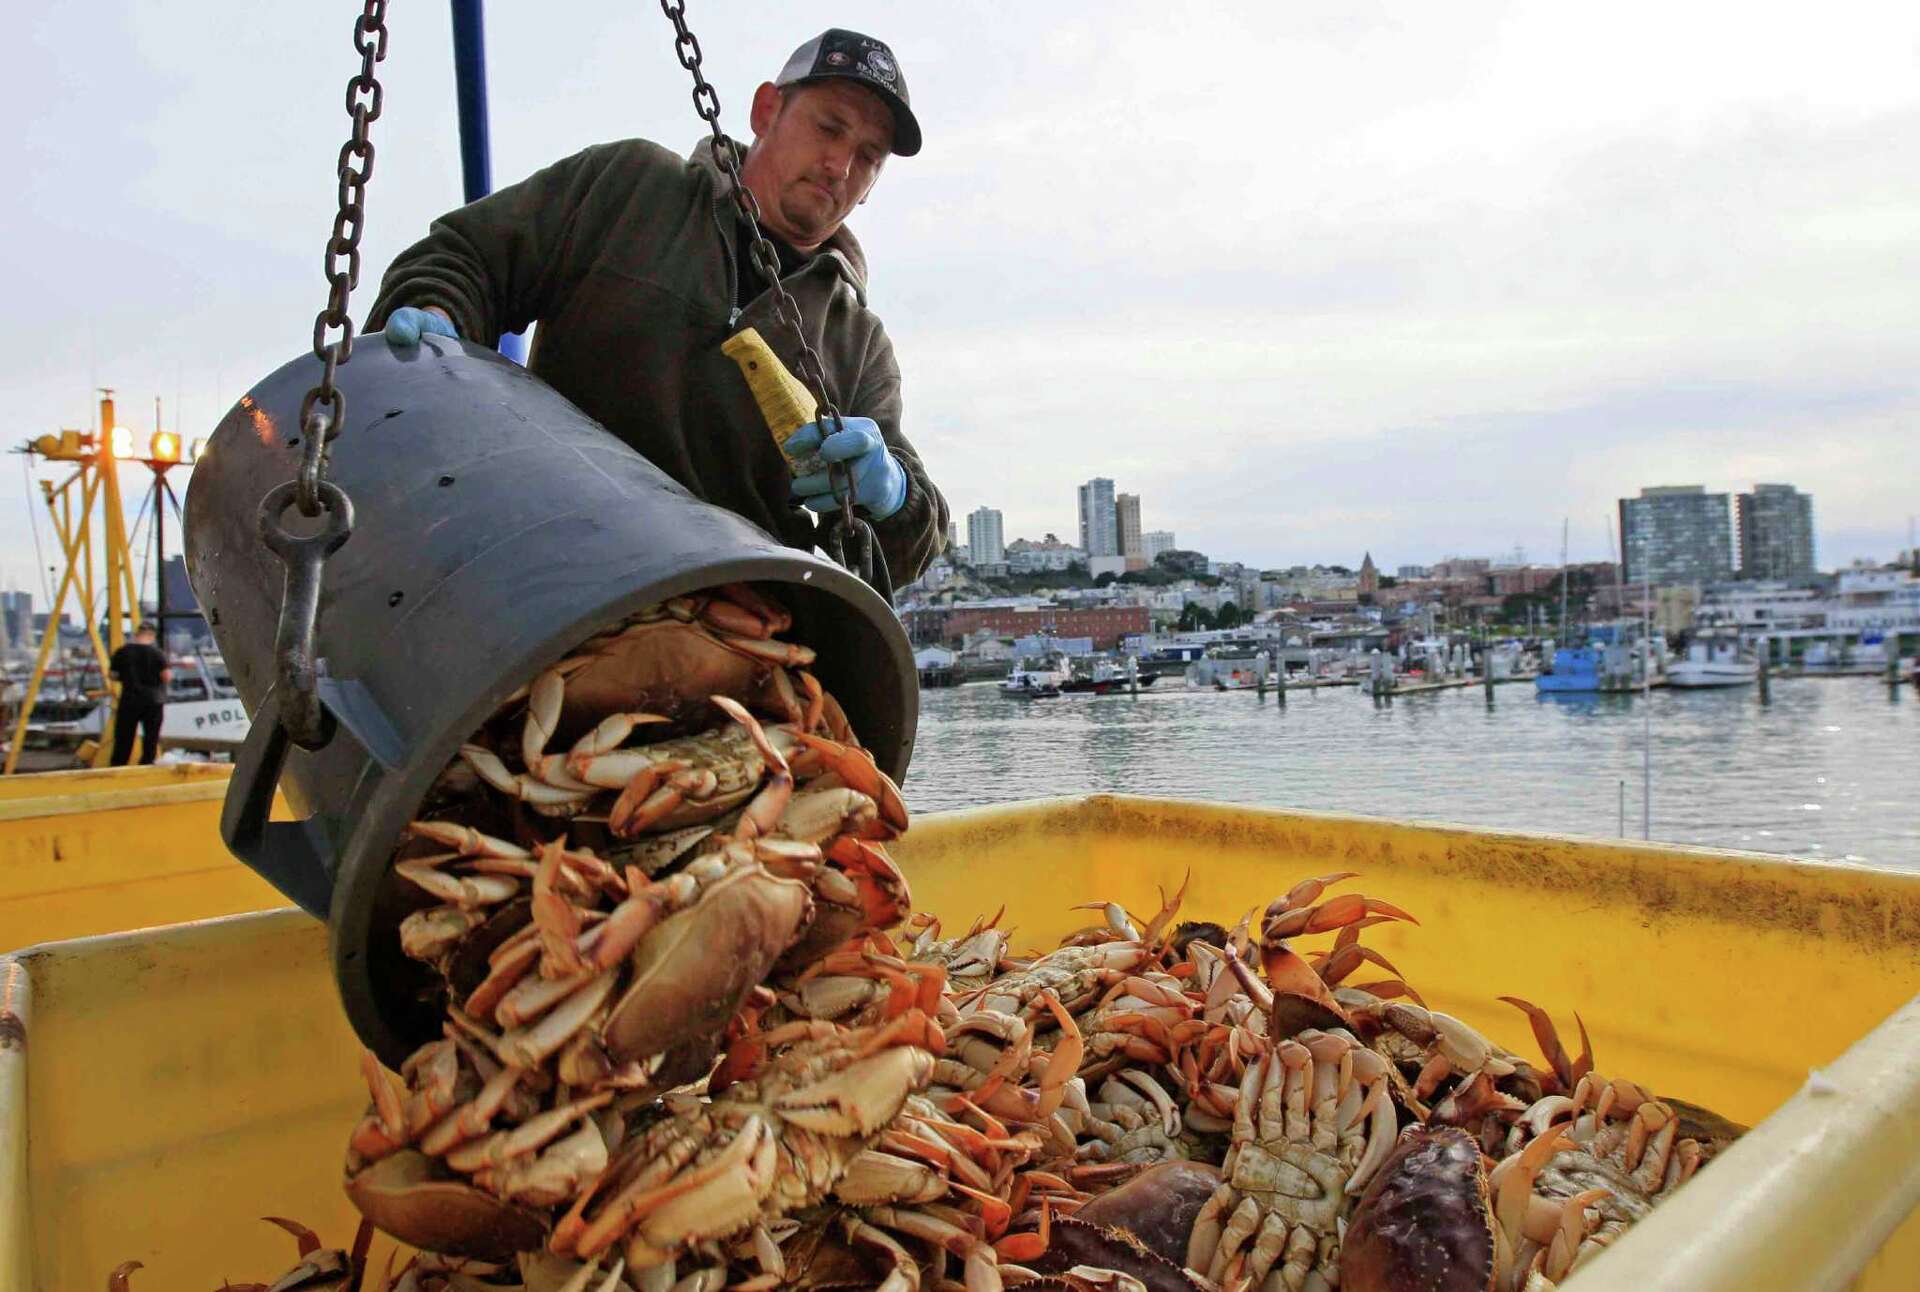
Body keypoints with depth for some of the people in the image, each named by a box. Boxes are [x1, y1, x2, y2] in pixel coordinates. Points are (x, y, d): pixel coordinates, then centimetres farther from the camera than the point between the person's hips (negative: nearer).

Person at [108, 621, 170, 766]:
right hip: (153, 701, -2)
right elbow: (167, 676, -11)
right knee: (151, 738, 7)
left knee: (123, 738, 9)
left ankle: (116, 768, 11)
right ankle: (146, 765, 7)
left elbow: (113, 675, 2)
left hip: (129, 700, 2)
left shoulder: (122, 652, -1)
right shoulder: (156, 652, -8)